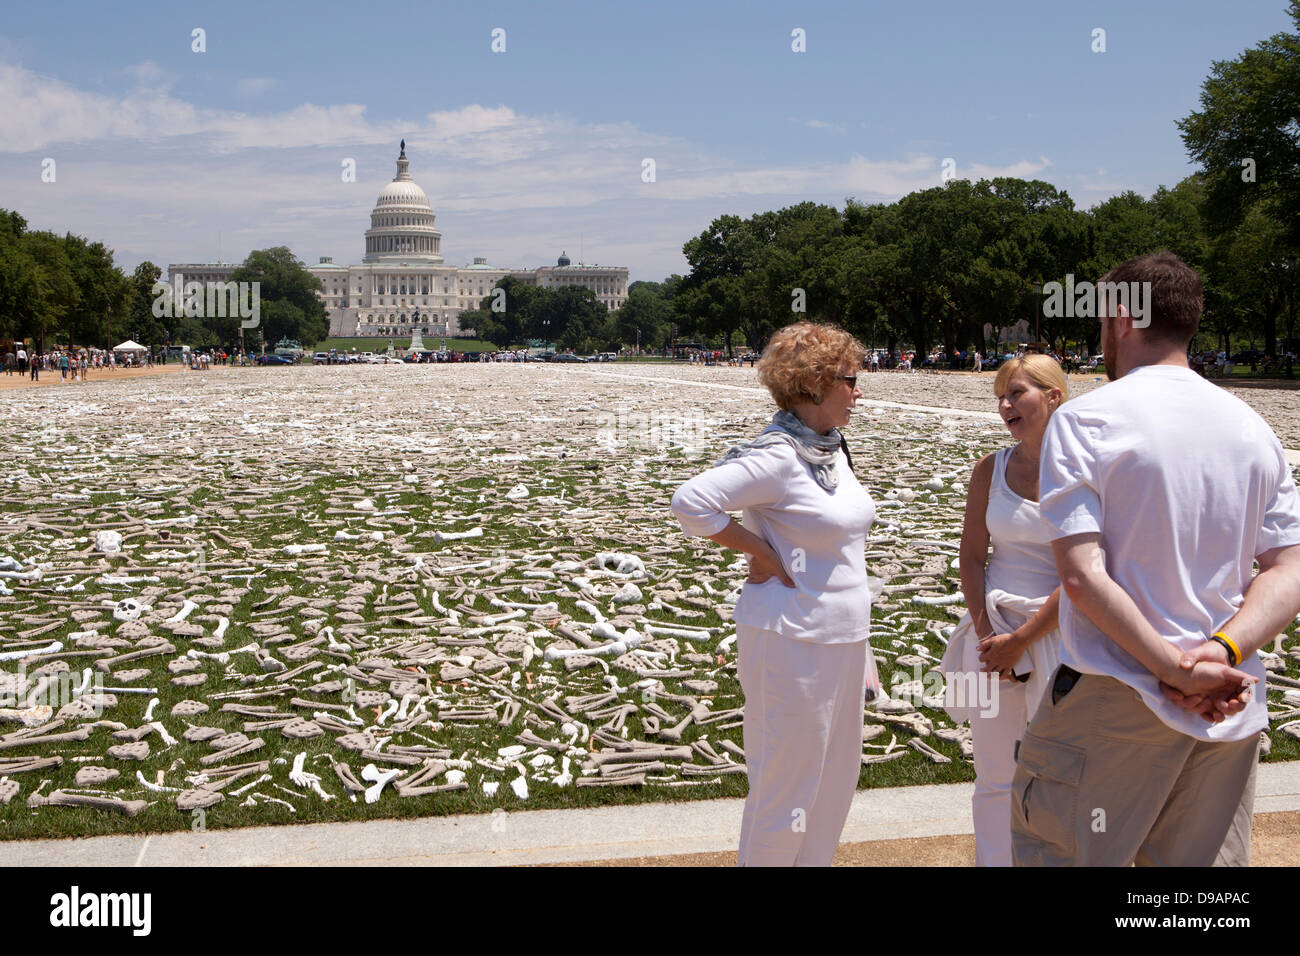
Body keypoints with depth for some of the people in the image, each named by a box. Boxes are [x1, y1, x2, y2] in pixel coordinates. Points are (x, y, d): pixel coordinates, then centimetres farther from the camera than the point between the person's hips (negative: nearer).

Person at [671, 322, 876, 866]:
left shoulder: (832, 449, 9)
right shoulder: (776, 457, -19)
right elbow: (691, 501, -27)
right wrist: (760, 552, -17)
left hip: (842, 639, 9)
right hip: (793, 642, -9)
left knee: (836, 779, 19)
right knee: (786, 788, 3)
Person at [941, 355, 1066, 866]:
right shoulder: (991, 469, 4)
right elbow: (971, 559, 5)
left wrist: (1021, 640, -12)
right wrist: (987, 634, -6)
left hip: (1058, 632, -3)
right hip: (993, 633, 3)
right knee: (995, 779, 8)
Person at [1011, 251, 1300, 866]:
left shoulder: (1084, 420, -9)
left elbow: (1083, 576, -18)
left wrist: (1177, 671, -15)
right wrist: (1222, 653, -10)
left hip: (1118, 700, -5)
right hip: (1233, 708, 6)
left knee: (1053, 850, 7)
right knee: (1208, 858, 16)